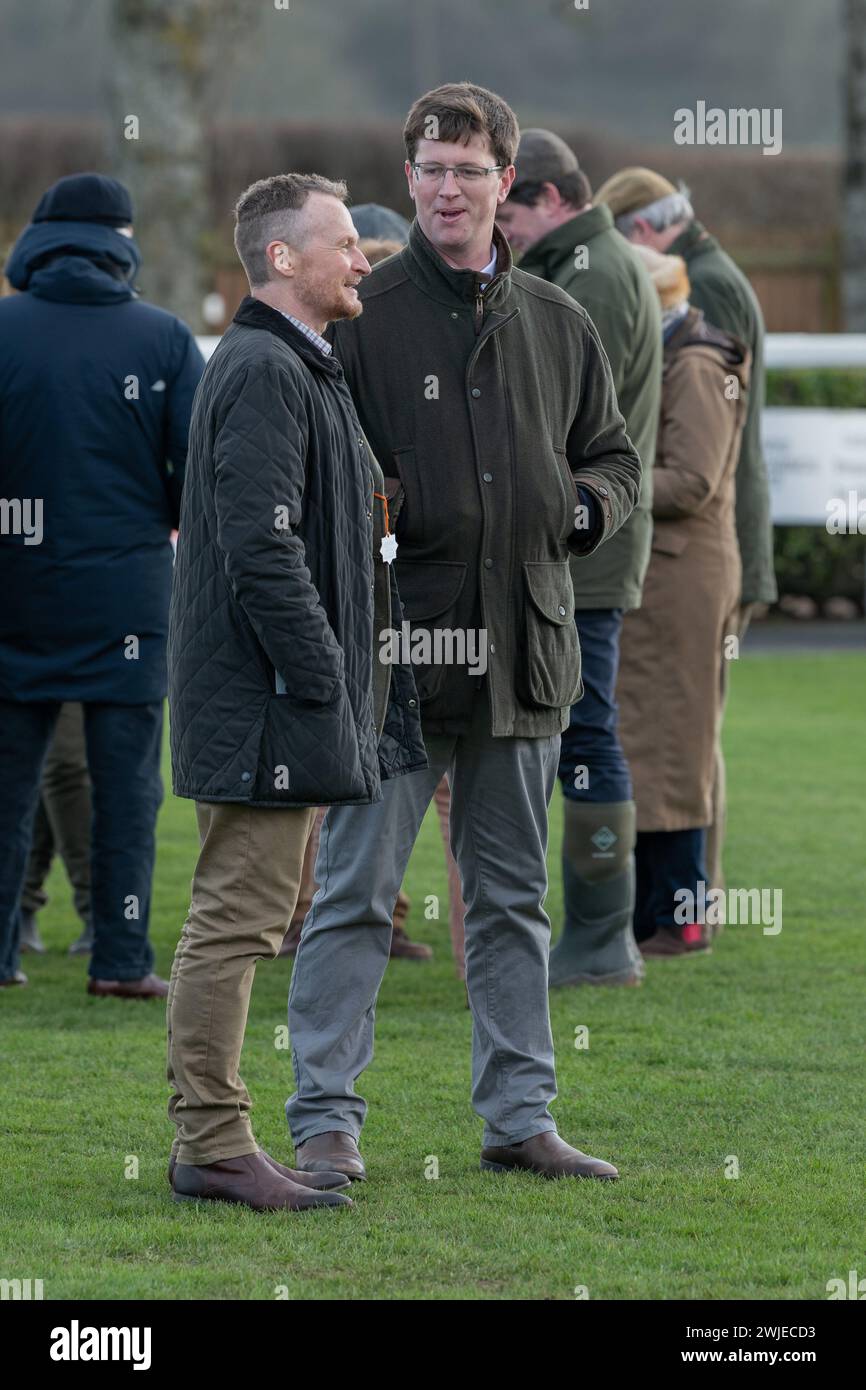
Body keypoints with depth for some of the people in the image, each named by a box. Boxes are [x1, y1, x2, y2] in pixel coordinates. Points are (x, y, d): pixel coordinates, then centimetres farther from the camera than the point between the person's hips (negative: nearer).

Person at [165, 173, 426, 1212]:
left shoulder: (300, 369, 19)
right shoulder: (262, 372, -15)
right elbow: (262, 550, -22)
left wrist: (349, 692, 19)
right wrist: (321, 687, -20)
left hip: (285, 703, 11)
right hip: (264, 699, -11)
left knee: (236, 920, 12)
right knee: (235, 919, -7)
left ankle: (212, 1142, 17)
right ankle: (213, 1145, -5)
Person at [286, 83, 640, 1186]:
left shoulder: (557, 326, 13)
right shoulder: (359, 315, -1)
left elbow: (613, 457, 22)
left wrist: (588, 504, 1)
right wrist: (371, 510, -20)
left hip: (523, 649, 5)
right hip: (396, 643, -5)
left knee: (511, 897, 11)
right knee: (357, 890, -4)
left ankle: (519, 1116, 18)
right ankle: (325, 1121, 1)